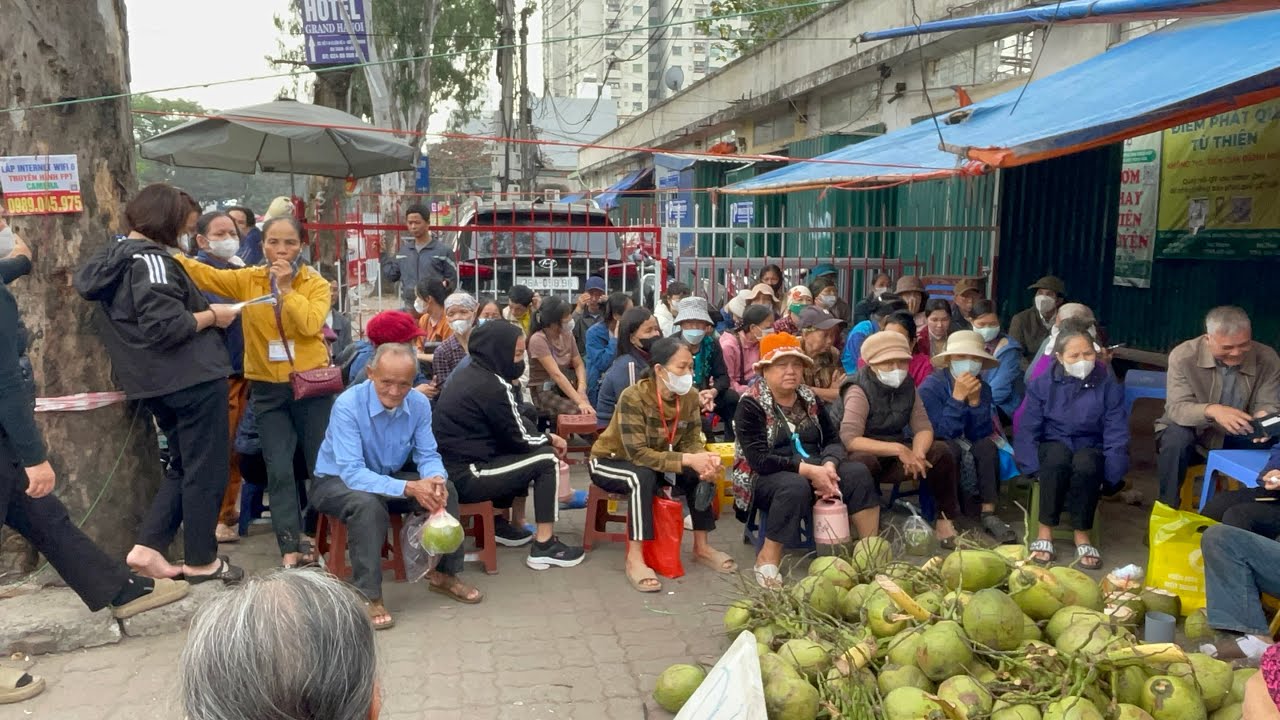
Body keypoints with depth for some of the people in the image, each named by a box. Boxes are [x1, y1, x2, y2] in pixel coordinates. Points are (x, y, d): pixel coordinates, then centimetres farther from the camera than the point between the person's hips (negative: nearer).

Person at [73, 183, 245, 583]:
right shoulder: (150, 259, -16)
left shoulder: (112, 257, 14)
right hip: (192, 378, -9)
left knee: (183, 465, 20)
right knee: (207, 469, 3)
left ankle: (147, 548, 13)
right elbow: (165, 325, -25)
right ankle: (202, 560, 13)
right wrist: (212, 315, -11)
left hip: (155, 382, 9)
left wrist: (201, 309, 18)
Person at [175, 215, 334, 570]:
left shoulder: (316, 284, -3)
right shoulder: (247, 280, 3)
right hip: (268, 388, 2)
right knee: (279, 470, -1)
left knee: (318, 466, 6)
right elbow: (203, 274, -7)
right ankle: (290, 550, 5)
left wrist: (286, 288, -20)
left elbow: (310, 324, -20)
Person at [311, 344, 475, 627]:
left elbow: (428, 456, -9)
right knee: (369, 504, -38)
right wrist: (408, 488, -46)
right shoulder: (348, 405, -30)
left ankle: (444, 573, 2)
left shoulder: (419, 403, -14)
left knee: (445, 489, -17)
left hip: (388, 477, 5)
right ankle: (368, 595, -25)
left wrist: (435, 480, -35)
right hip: (336, 481, -5)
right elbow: (352, 472, -35)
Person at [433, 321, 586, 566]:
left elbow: (508, 431, 19)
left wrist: (544, 438, 10)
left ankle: (500, 523, 28)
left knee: (517, 452, 24)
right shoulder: (494, 386, -16)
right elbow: (519, 439, -9)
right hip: (463, 477, -9)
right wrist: (550, 440, 10)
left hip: (448, 468, 9)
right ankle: (544, 546, -1)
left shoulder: (467, 374, 12)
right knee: (547, 459, -5)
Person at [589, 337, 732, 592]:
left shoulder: (689, 397, -12)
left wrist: (705, 459, -33)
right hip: (610, 461, -6)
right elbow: (638, 454, -35)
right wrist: (687, 460, -41)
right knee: (644, 477, -37)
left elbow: (691, 442, -9)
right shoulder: (633, 397, -30)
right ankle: (634, 559, -31)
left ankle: (701, 547, -1)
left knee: (703, 472, -16)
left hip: (655, 462, 6)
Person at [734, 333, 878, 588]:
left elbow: (833, 440, 3)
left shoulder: (809, 398, 8)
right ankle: (767, 559, -24)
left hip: (812, 470, 6)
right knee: (795, 486, -38)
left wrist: (828, 467, -20)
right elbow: (759, 460, -20)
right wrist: (809, 470, -25)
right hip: (765, 477, -5)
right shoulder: (751, 404, -11)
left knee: (858, 473, -18)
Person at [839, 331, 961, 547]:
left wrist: (917, 453, -28)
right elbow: (850, 439, -32)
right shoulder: (859, 391, -20)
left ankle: (945, 520, -2)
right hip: (867, 454, -6)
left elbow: (923, 427, -4)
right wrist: (898, 449, -37)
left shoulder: (907, 387, 0)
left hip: (895, 454, 6)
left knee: (940, 452, -14)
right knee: (864, 461, -39)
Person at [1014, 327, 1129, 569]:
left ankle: (1082, 536, -23)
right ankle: (1045, 532, -30)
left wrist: (1110, 478, -15)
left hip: (1090, 450, 0)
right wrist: (1035, 468, -21)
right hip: (1053, 447, 0)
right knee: (1059, 456, -37)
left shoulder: (1109, 386, -2)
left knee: (1085, 463, -36)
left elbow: (1116, 436, -3)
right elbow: (1027, 431, -6)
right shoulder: (1042, 384, -3)